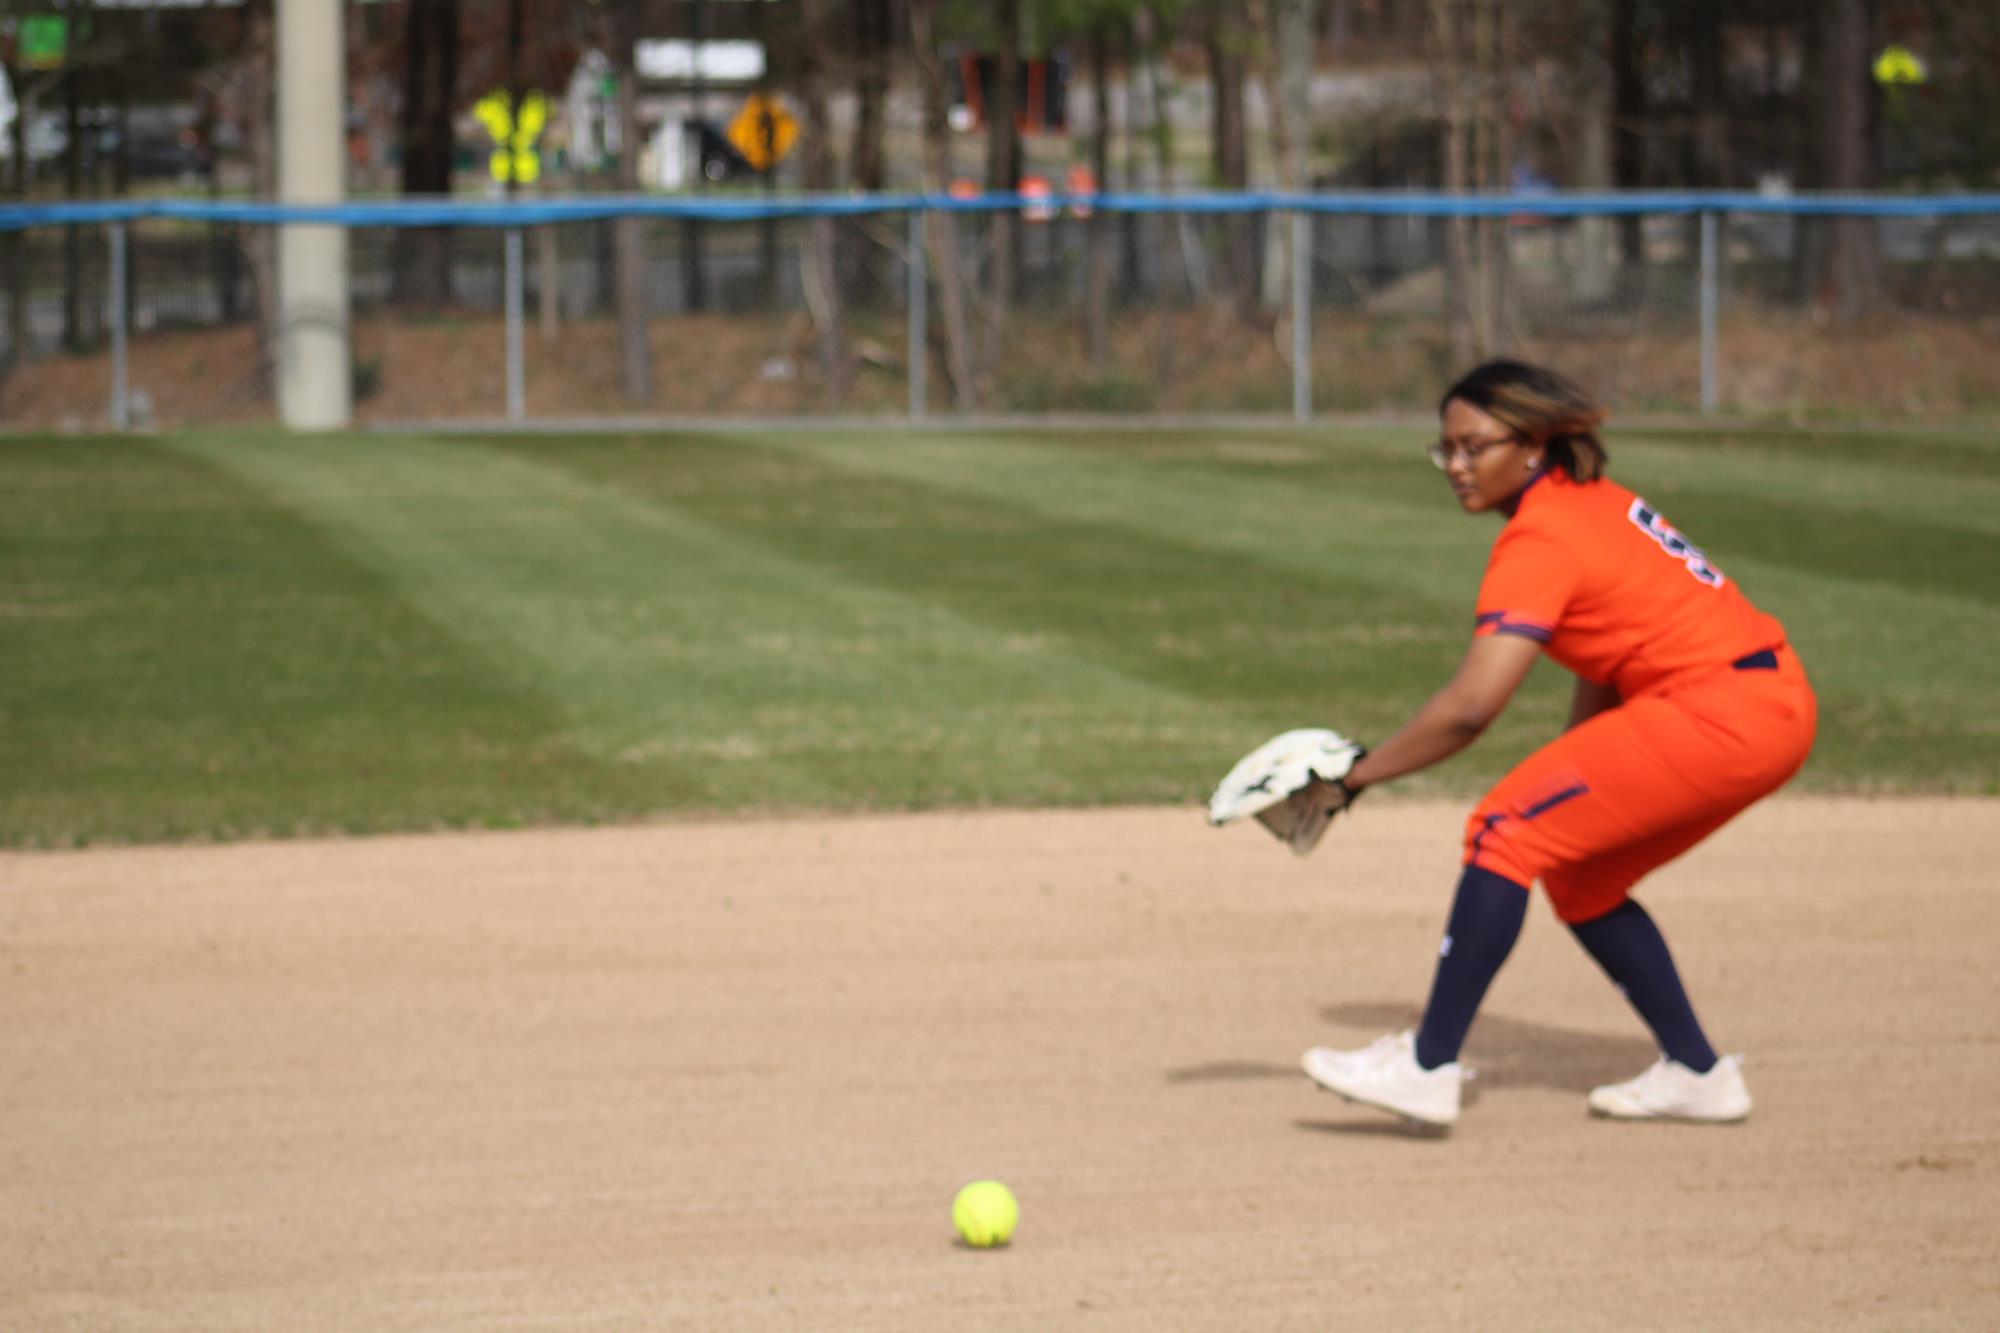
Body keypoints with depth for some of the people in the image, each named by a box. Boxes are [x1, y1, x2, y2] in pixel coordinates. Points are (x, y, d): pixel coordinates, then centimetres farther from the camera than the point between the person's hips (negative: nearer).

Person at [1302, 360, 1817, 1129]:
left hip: (1718, 715, -10)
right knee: (1579, 879, 18)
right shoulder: (1593, 502, 15)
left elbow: (1470, 707, -22)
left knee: (1506, 830, -10)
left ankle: (1428, 1068, -10)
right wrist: (1570, 779, 16)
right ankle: (1697, 1073, 21)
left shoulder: (1538, 541, -14)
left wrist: (1358, 775, -13)